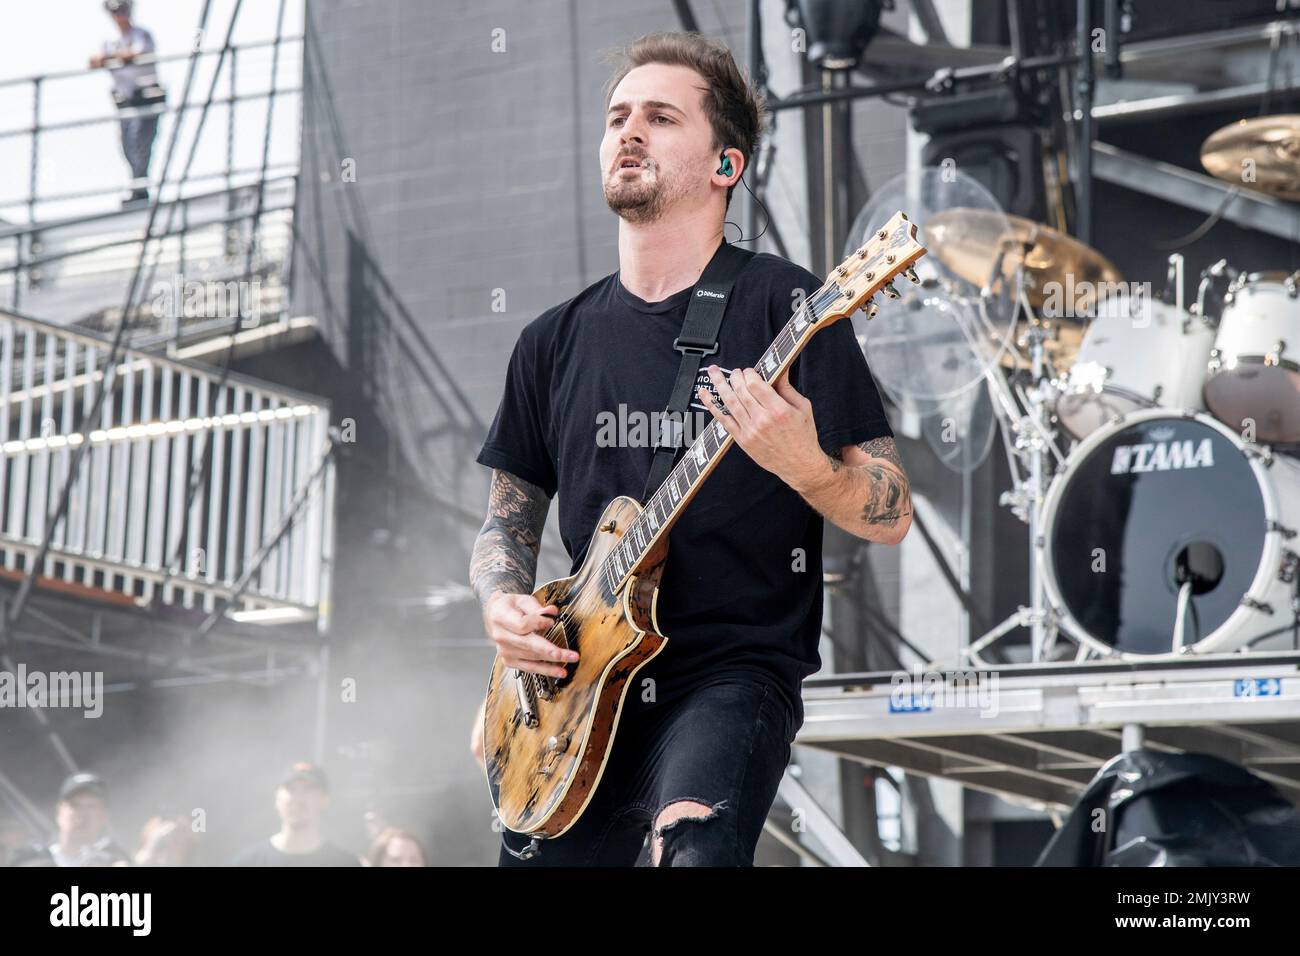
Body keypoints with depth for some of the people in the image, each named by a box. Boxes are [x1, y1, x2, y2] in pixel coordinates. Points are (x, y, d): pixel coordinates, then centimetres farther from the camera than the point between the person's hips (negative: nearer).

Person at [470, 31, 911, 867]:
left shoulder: (782, 305, -3)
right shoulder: (556, 342, 13)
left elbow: (891, 515, -5)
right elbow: (508, 520, 20)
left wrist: (805, 466, -25)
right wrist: (504, 603, -1)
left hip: (734, 676, -6)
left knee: (696, 847, -33)